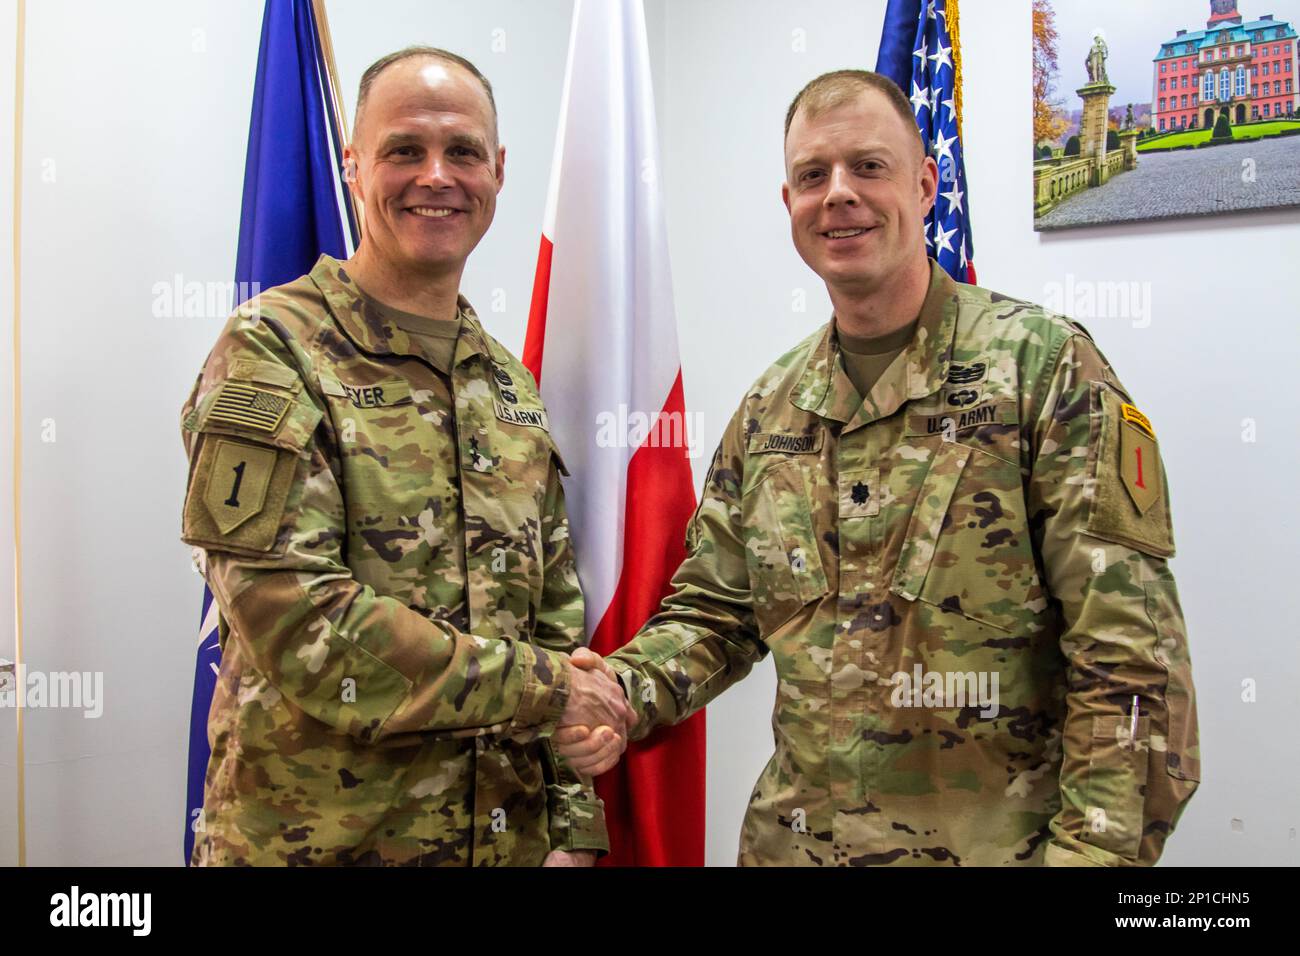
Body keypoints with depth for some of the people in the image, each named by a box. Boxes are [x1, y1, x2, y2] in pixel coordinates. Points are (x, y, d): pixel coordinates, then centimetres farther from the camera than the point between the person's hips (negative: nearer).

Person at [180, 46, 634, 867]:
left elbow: (556, 612, 8)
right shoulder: (271, 354, -11)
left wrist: (574, 829, 1)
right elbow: (296, 627, -21)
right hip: (313, 838, -5)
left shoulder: (508, 383, 8)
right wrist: (545, 686, -15)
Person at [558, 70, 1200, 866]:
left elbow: (1128, 659, -15)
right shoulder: (769, 409, 5)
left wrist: (1092, 850, -21)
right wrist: (626, 690, -9)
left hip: (995, 845, -5)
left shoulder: (1046, 367, -12)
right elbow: (714, 612, 10)